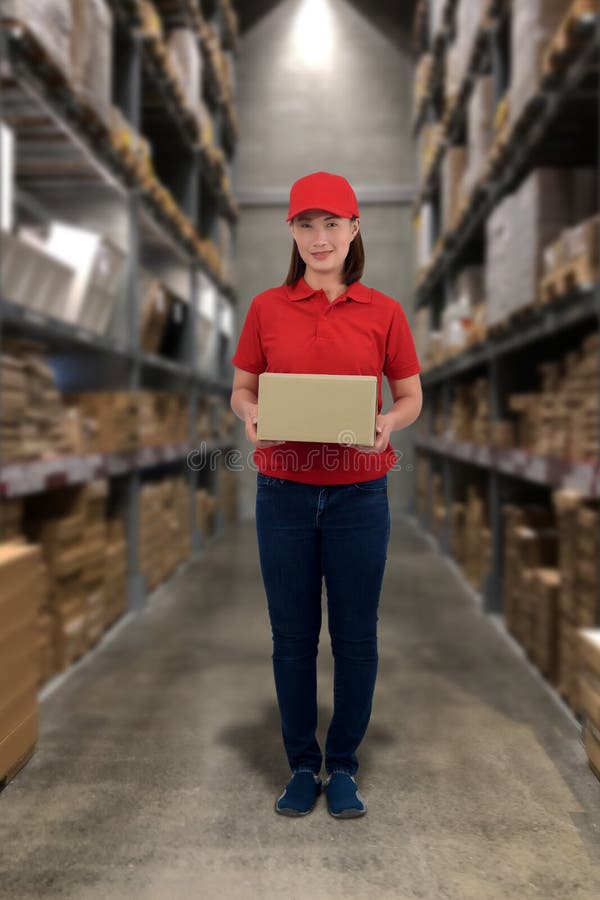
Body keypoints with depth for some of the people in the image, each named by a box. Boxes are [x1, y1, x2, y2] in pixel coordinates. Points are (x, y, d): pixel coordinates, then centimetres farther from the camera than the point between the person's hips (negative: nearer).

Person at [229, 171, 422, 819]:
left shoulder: (382, 312, 2)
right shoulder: (267, 308, 4)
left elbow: (411, 398, 6)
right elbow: (241, 389, 9)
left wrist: (388, 421, -15)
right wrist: (251, 414, -14)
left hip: (358, 493, 0)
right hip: (284, 491, 1)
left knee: (355, 636, 6)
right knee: (292, 636, 8)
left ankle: (342, 765, 26)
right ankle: (301, 765, 26)